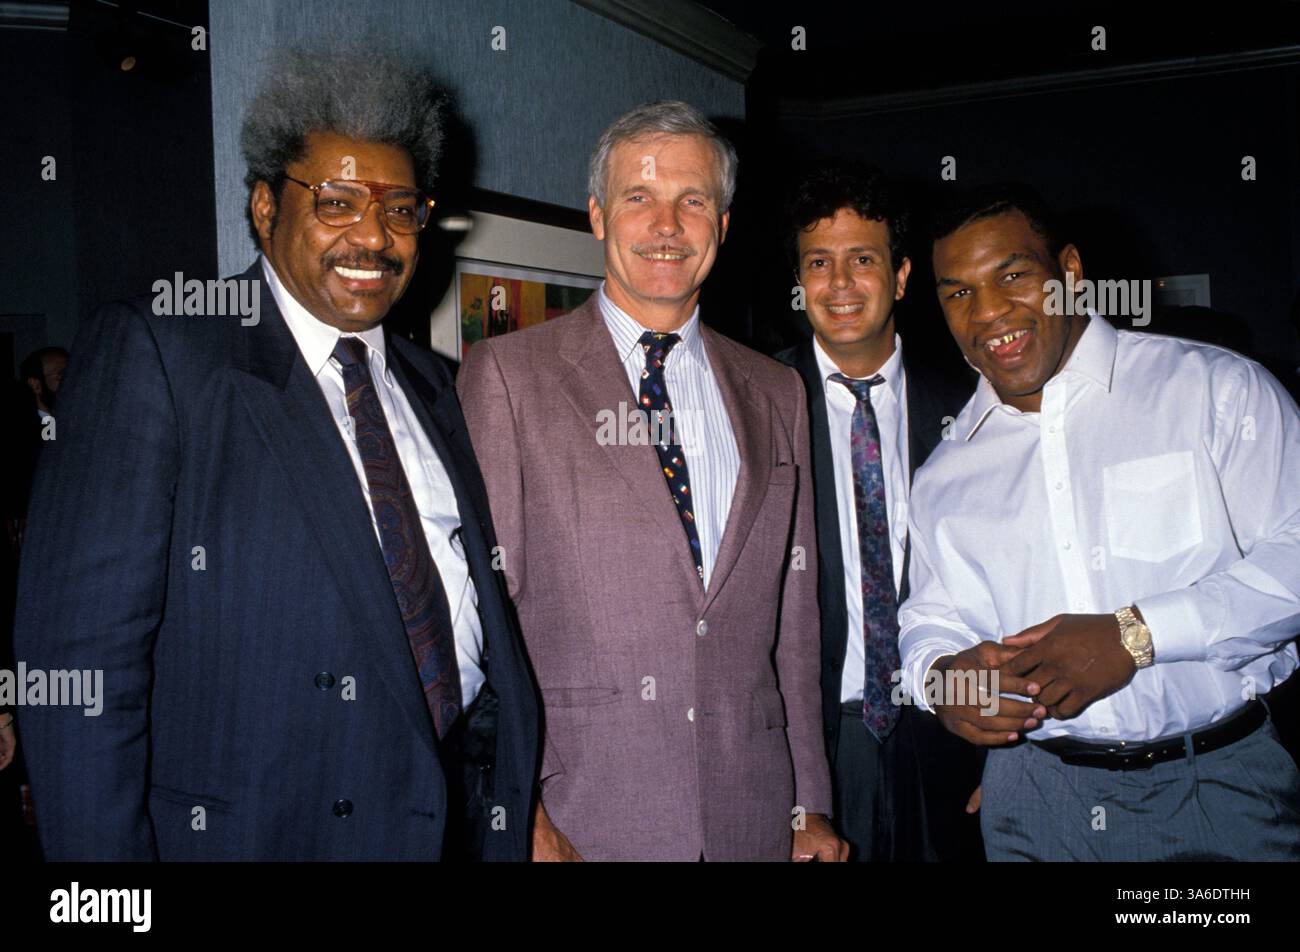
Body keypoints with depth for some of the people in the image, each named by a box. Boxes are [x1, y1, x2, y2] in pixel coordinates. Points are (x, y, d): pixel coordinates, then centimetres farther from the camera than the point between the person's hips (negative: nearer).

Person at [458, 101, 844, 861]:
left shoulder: (776, 395, 10)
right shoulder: (506, 375, -2)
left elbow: (795, 617, 10)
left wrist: (811, 807, 9)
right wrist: (519, 812, -11)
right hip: (578, 817, -3)